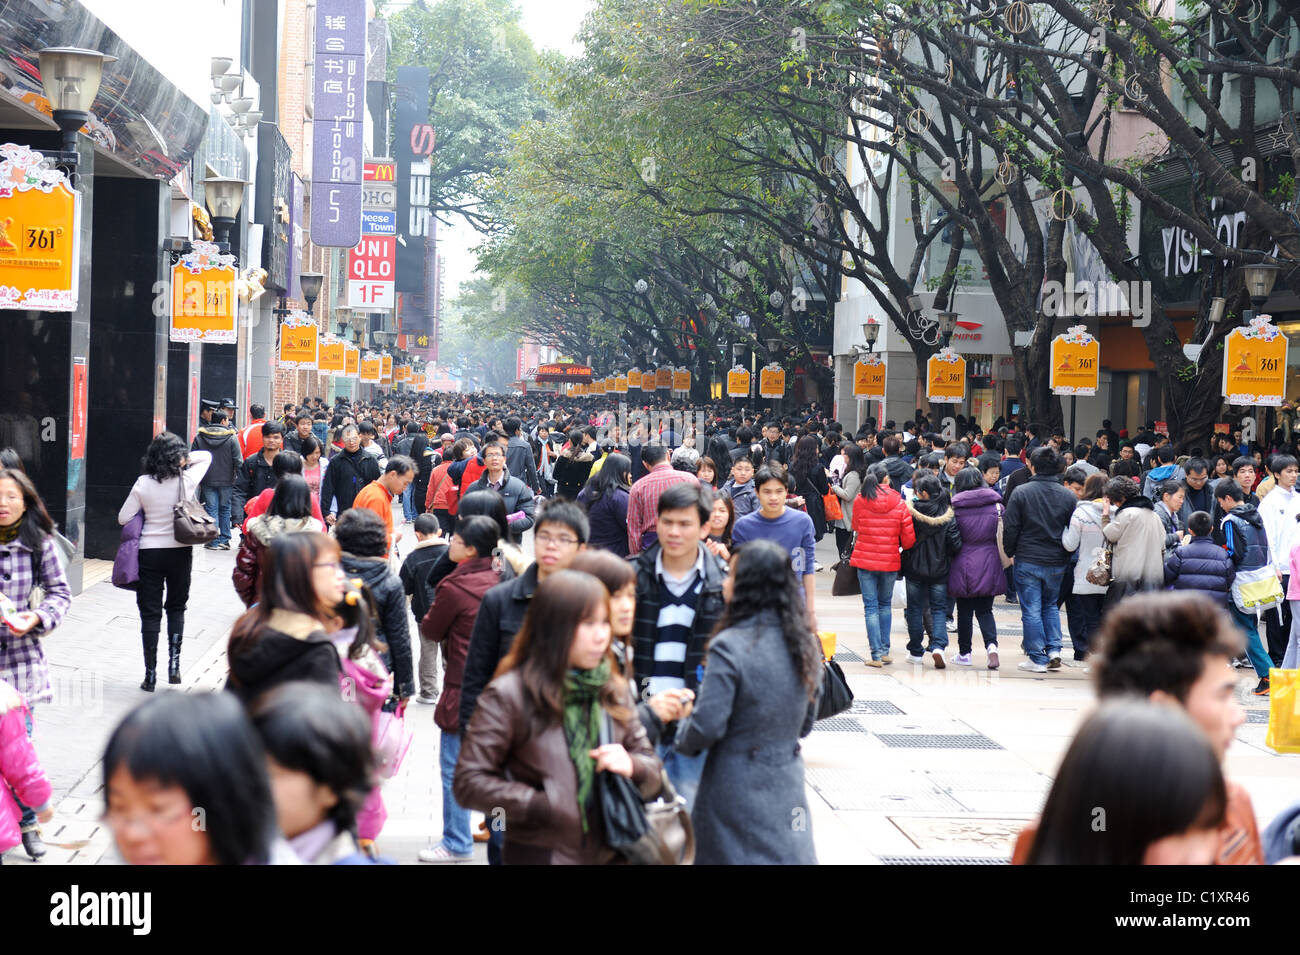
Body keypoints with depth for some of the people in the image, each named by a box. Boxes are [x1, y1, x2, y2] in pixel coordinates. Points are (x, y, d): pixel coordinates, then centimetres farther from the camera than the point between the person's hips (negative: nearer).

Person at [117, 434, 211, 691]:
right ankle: (174, 662, 6)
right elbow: (206, 456, 10)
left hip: (150, 552, -1)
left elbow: (123, 518, -5)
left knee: (150, 612, 6)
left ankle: (150, 674, 7)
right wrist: (185, 460, 1)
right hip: (180, 551, 1)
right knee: (176, 607, 19)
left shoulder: (143, 484, -11)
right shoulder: (187, 480, -9)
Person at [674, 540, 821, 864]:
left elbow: (707, 726, -18)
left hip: (738, 790, -6)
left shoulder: (730, 647, -18)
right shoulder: (805, 645, 3)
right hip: (788, 787, 6)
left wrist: (682, 736, 3)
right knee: (788, 856, 13)